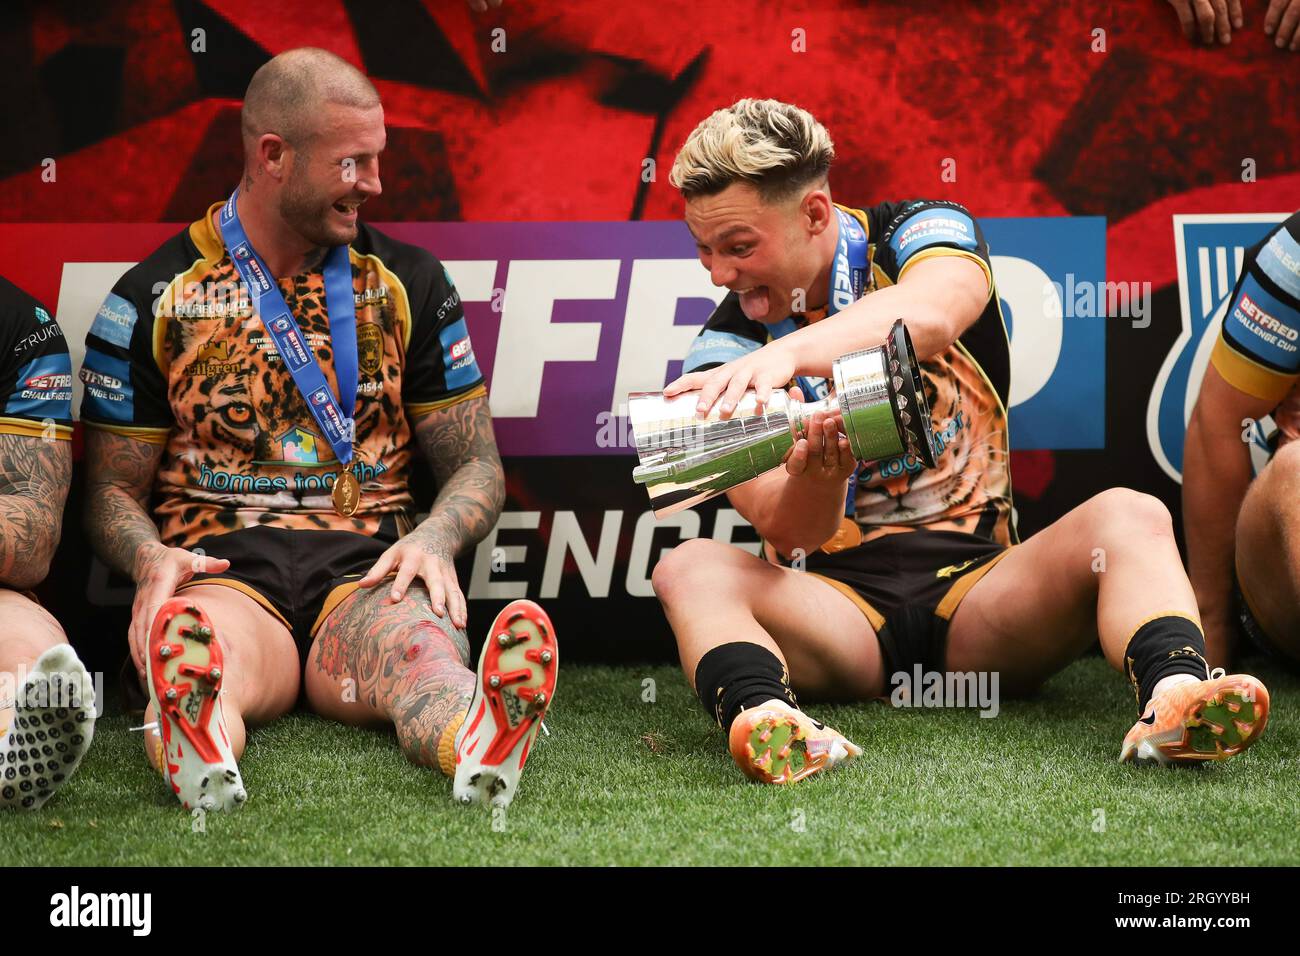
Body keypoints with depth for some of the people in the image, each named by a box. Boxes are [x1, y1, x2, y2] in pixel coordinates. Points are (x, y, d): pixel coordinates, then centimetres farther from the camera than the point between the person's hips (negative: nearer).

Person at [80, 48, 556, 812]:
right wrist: (150, 559, -12)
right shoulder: (153, 300, 10)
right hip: (222, 572, -1)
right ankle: (197, 752, -72)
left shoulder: (408, 284, 15)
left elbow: (476, 465, 16)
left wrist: (436, 540, -8)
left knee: (422, 650, -36)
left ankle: (480, 743, -69)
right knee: (205, 663, -38)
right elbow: (113, 485, 12)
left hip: (366, 574, 1)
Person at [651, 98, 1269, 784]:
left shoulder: (922, 233, 0)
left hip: (977, 580, 0)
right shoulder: (725, 353, 1)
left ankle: (1171, 698, -54)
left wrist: (787, 353, -46)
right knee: (690, 568, -28)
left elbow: (930, 315, -28)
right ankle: (762, 717, -57)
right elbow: (788, 532, -13)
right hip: (835, 603, 0)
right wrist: (816, 474, -38)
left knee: (1129, 517, -26)